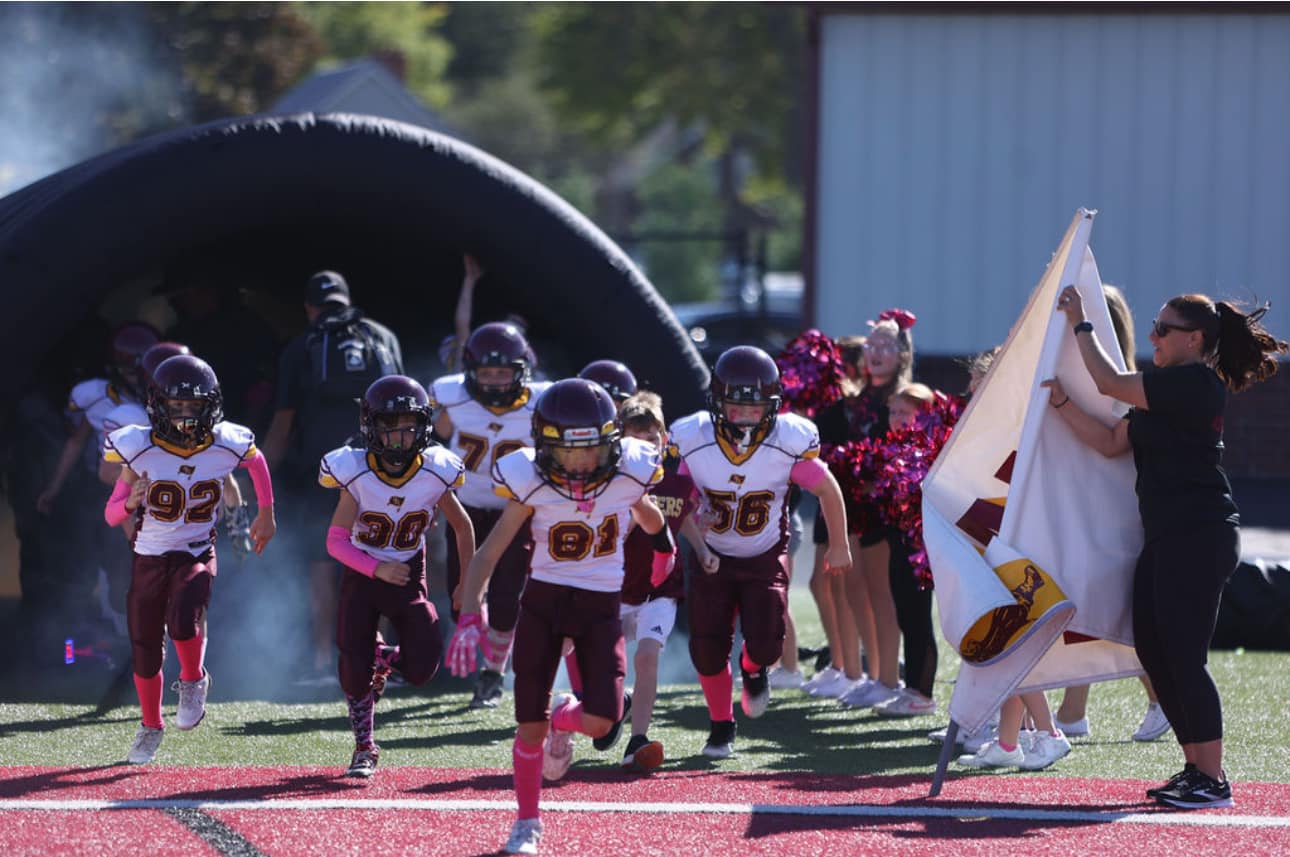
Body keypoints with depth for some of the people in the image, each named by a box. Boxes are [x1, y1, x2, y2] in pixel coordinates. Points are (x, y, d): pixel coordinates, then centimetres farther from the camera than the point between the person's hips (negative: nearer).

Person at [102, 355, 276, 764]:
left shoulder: (226, 447, -11)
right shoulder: (141, 450, -14)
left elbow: (257, 461, 14)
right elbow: (111, 515, -9)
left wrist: (266, 514, 23)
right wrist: (131, 502, -31)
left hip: (197, 555, -1)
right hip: (149, 558, 1)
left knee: (183, 619, -31)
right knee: (145, 652, 9)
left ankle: (194, 680, 0)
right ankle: (150, 727, 34)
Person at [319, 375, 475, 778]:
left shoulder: (434, 474, -13)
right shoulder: (356, 475, -18)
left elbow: (462, 525, 4)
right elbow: (336, 541, -15)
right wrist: (377, 568, -28)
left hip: (409, 577, 1)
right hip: (361, 576, -1)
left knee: (422, 667, -12)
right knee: (355, 664, -9)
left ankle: (382, 659, 24)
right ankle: (364, 749, 12)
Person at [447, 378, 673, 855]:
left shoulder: (627, 477, -11)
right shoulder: (532, 485, -16)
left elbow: (646, 512, 15)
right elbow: (487, 556, -13)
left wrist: (663, 547, 35)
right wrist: (468, 617, -24)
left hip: (601, 607, 1)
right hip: (544, 602, -1)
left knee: (600, 721, -14)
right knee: (530, 724, 0)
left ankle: (563, 718, 24)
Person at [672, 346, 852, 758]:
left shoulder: (788, 442, -24)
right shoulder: (691, 441, -23)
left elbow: (827, 490, -6)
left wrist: (839, 547, 4)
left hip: (765, 556, -1)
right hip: (712, 555, 1)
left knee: (765, 642, -15)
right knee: (708, 647, -3)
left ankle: (753, 670, 25)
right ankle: (721, 726, 22)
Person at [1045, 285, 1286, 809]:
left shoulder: (1196, 383, -12)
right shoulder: (1164, 391, 19)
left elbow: (1110, 383, -15)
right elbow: (1112, 442, 17)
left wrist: (1081, 324, -5)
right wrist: (1062, 404, 9)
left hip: (1199, 538, -10)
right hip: (1166, 539, 10)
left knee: (1184, 658, -10)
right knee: (1153, 651, 10)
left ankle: (1213, 780, -7)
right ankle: (1195, 767, 18)